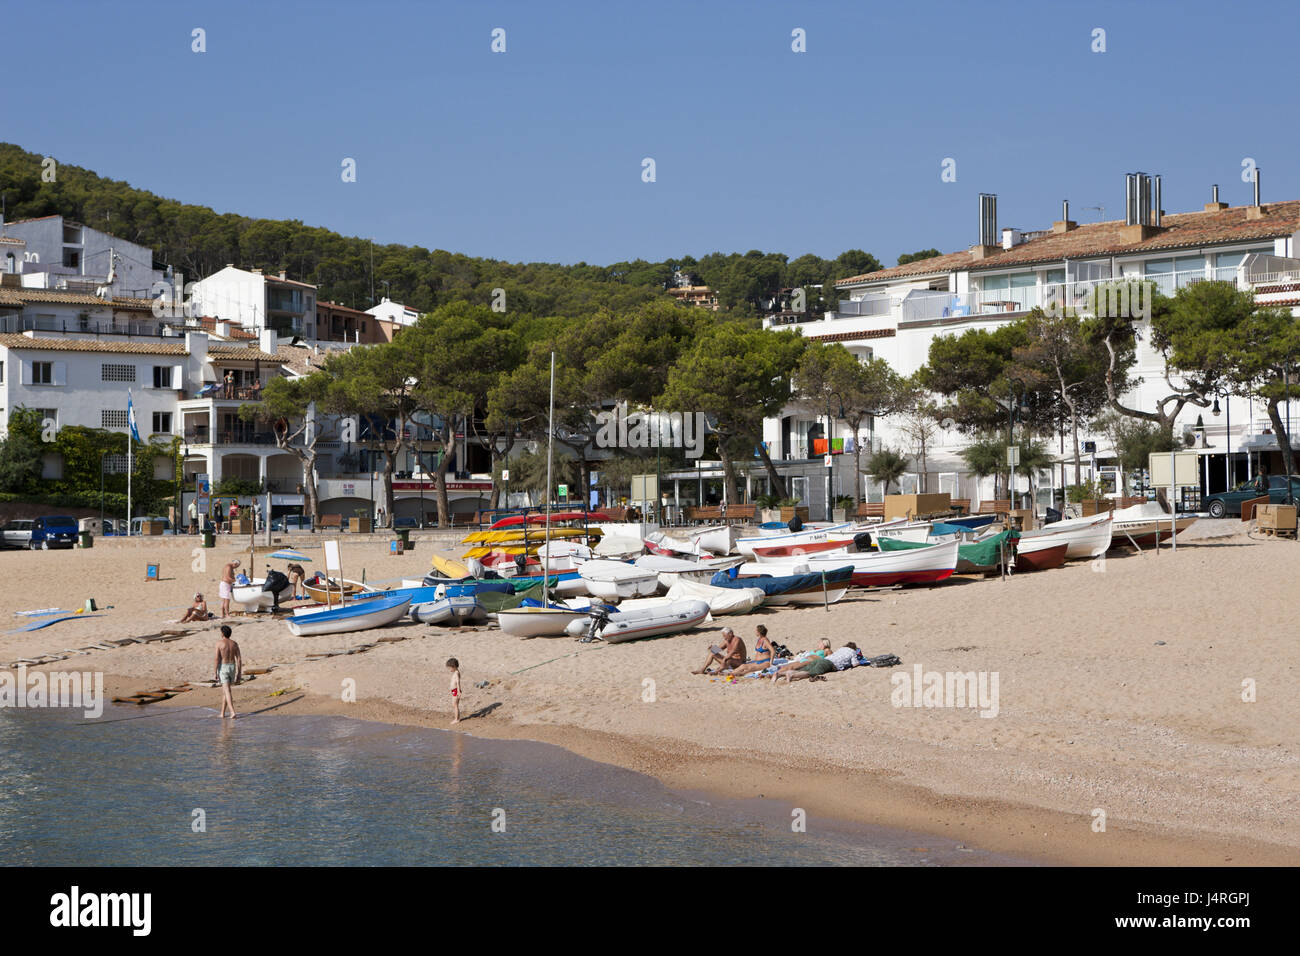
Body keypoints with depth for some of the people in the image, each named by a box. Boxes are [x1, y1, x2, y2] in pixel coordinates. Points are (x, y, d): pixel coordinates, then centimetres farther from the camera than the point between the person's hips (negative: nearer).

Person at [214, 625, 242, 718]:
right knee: (224, 690, 20)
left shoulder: (219, 643, -9)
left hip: (222, 668, -5)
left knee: (227, 692, -8)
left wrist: (215, 673, -10)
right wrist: (239, 674, 5)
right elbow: (239, 659, 1)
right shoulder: (234, 644, 4)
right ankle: (222, 713, 23)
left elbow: (217, 659, -14)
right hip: (232, 668, 5)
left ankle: (232, 713, -21)